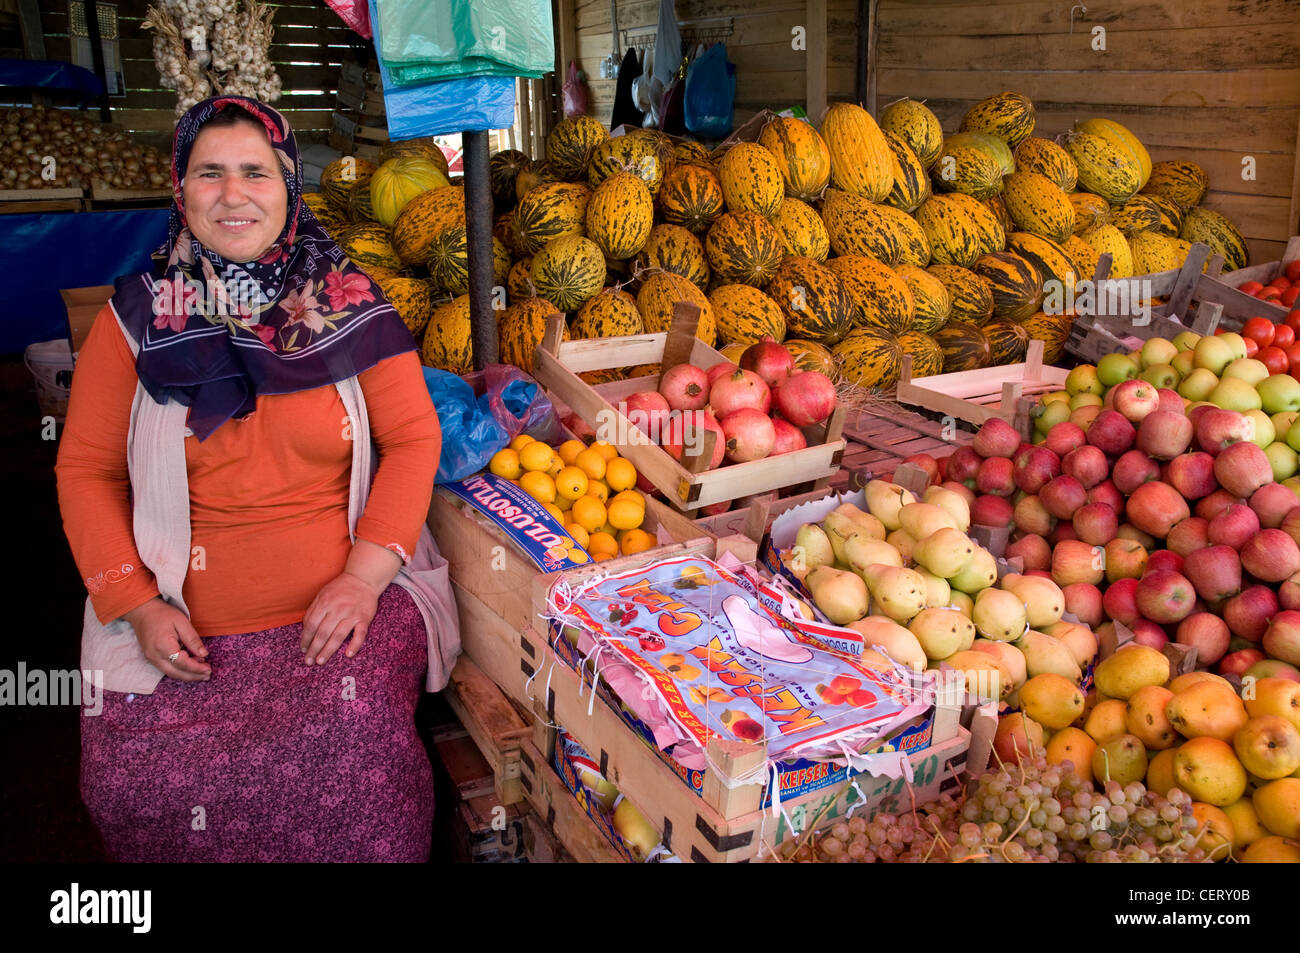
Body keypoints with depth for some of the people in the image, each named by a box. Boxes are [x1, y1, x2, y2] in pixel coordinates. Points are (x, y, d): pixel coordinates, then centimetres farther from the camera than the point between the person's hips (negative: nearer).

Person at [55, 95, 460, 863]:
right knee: (134, 780, -15)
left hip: (346, 605, -1)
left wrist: (365, 574, -12)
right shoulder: (136, 319, 4)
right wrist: (138, 605, -4)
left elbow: (413, 438, -1)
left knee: (354, 746, -23)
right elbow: (87, 469, 6)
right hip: (182, 629, 2)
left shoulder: (351, 307, 1)